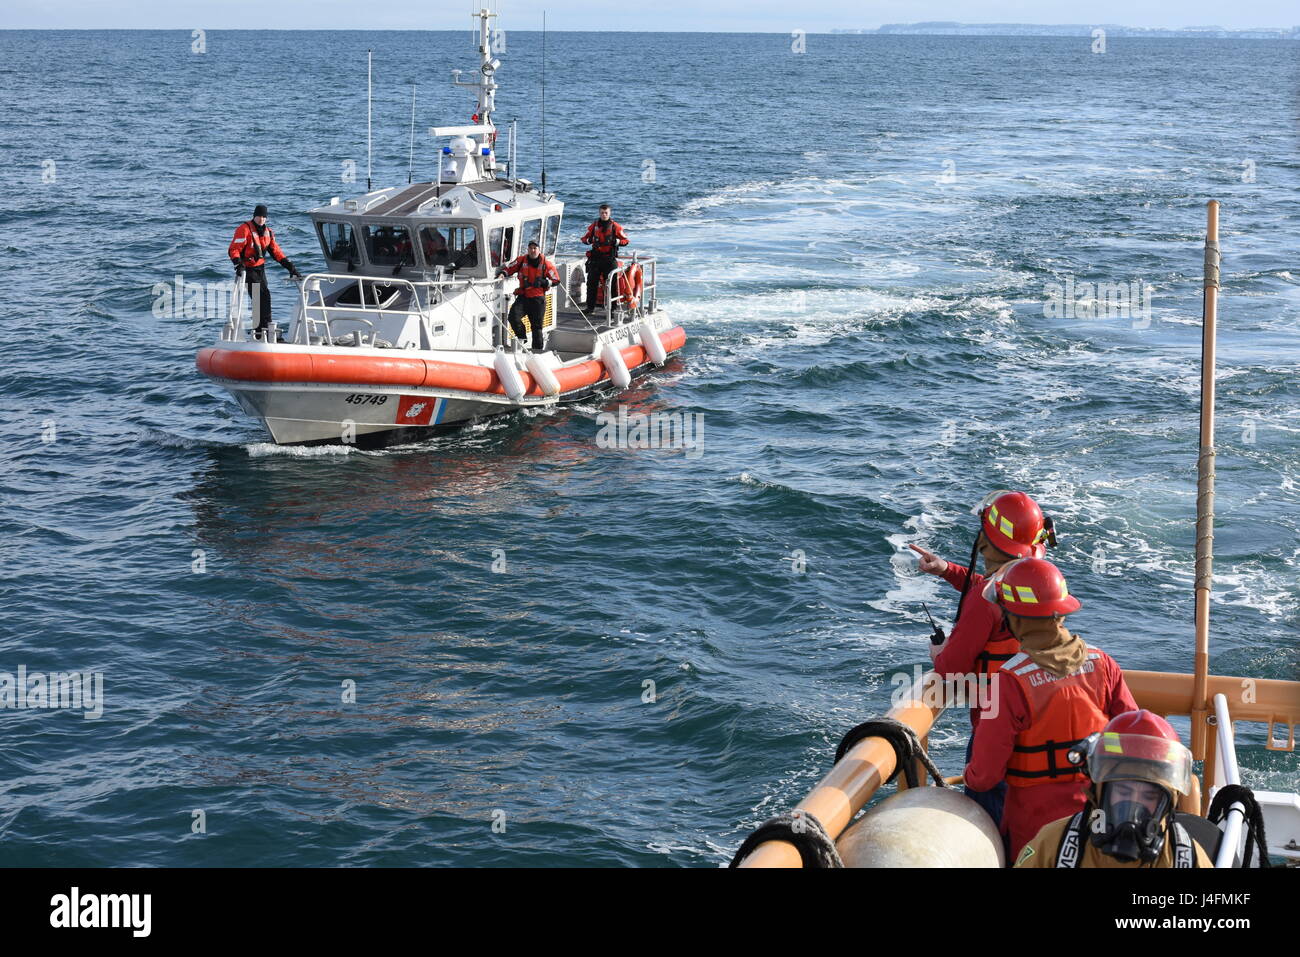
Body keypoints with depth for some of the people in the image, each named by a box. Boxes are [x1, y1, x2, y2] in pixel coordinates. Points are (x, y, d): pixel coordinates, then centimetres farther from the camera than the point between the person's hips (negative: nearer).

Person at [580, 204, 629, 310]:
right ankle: (590, 306, 7)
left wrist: (615, 241, -16)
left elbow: (626, 240, 1)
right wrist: (589, 240, -9)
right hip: (595, 258, 2)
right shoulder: (594, 226, 8)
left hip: (610, 259, -2)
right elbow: (584, 238, 14)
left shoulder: (615, 227, 1)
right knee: (592, 282, 1)